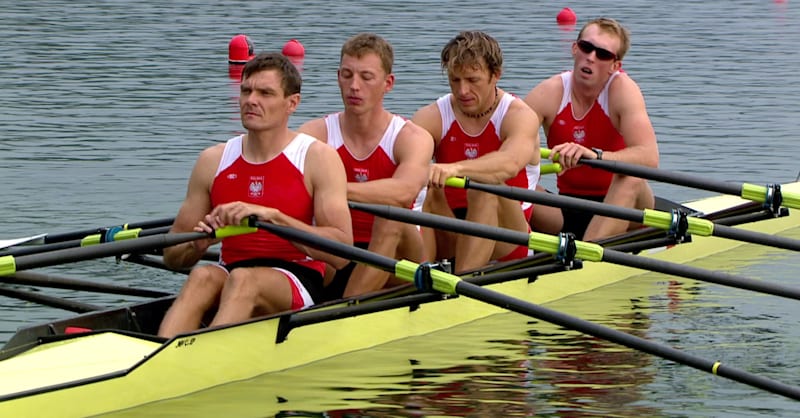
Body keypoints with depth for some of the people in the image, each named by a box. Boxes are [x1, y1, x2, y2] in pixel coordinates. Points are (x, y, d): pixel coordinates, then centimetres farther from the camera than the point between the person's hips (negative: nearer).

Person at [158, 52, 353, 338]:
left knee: (244, 280, -34)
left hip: (298, 282, -3)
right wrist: (198, 244, -12)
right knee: (203, 277, -30)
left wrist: (272, 216, -22)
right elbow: (172, 256, 13)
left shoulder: (318, 158, 1)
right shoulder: (213, 161, 12)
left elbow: (342, 250, -13)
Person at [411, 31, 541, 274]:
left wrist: (455, 168, -50)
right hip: (448, 236, 3)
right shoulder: (433, 117, 2)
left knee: (486, 186, -32)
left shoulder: (519, 116, -8)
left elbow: (511, 163, -32)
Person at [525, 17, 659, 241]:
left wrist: (595, 155, -46)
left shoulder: (622, 89, -12)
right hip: (567, 212, 3)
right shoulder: (550, 93, -5)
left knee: (630, 177, -34)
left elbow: (649, 158, -28)